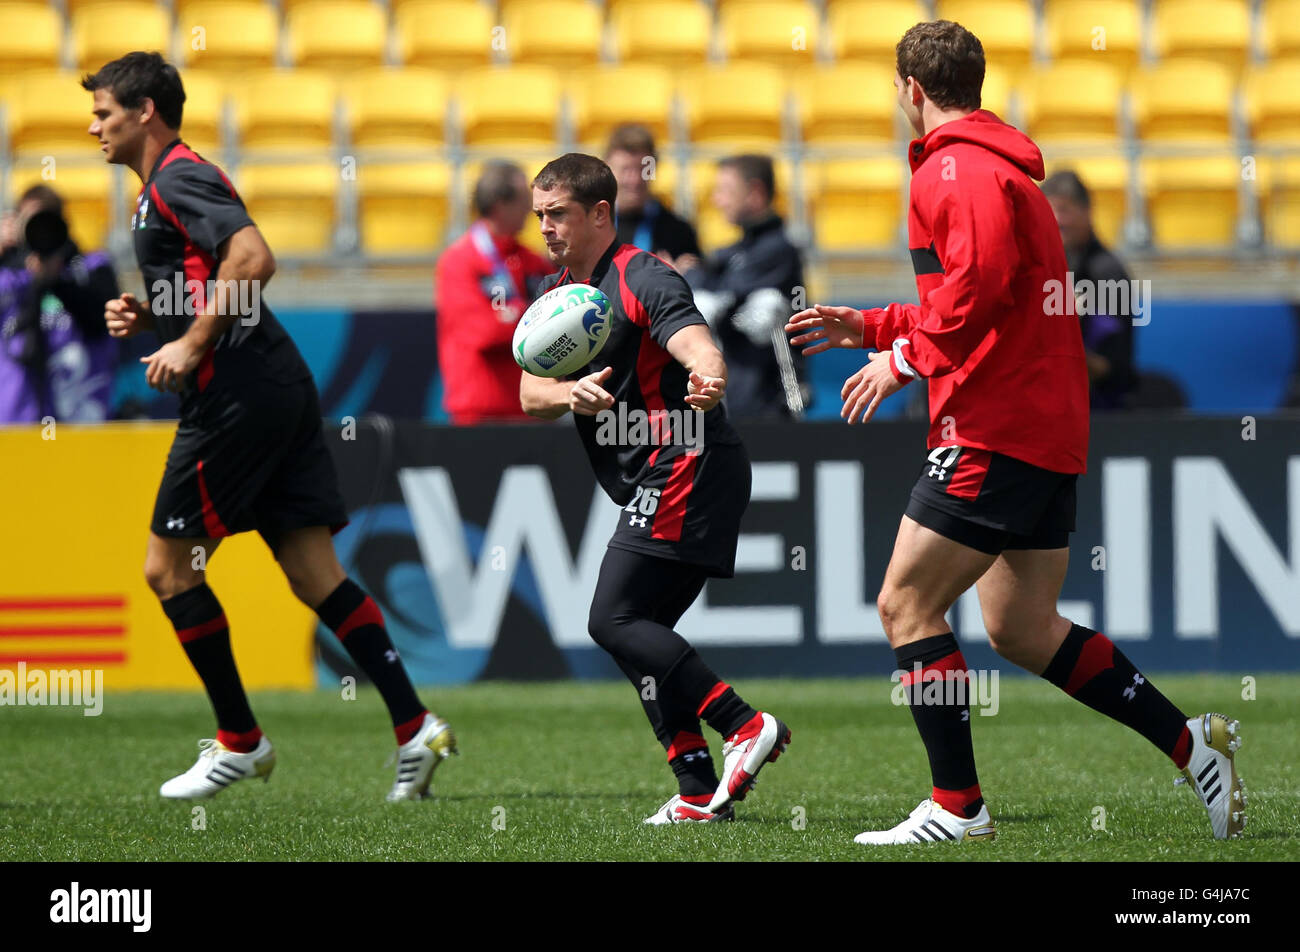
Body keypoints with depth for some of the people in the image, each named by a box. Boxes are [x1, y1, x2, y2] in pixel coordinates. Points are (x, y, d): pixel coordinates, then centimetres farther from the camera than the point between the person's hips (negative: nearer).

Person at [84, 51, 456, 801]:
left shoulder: (178, 181, -9)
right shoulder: (171, 184, 22)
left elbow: (254, 258, -24)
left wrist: (194, 344, -19)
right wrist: (146, 315, 14)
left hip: (238, 396, -10)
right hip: (279, 387, 10)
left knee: (169, 566, -1)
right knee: (315, 574, 4)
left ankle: (239, 741, 5)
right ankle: (415, 728, -3)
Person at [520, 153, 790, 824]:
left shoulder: (643, 279, -11)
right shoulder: (557, 293, 15)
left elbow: (695, 343, -29)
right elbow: (530, 394, 4)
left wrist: (707, 378, -52)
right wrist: (574, 394, -19)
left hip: (684, 465, -10)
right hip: (654, 482, 10)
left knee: (614, 620, -15)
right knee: (638, 632, 7)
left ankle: (746, 726, -20)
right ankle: (698, 791, 4)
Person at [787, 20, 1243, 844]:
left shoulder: (957, 168, -10)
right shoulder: (1002, 166, 23)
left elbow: (980, 283, -26)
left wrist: (906, 358, -17)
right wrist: (870, 328, 29)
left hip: (995, 432, -10)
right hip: (1048, 430, 10)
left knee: (907, 605, -5)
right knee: (1021, 630, 14)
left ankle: (958, 808, -5)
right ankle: (1193, 744, 12)